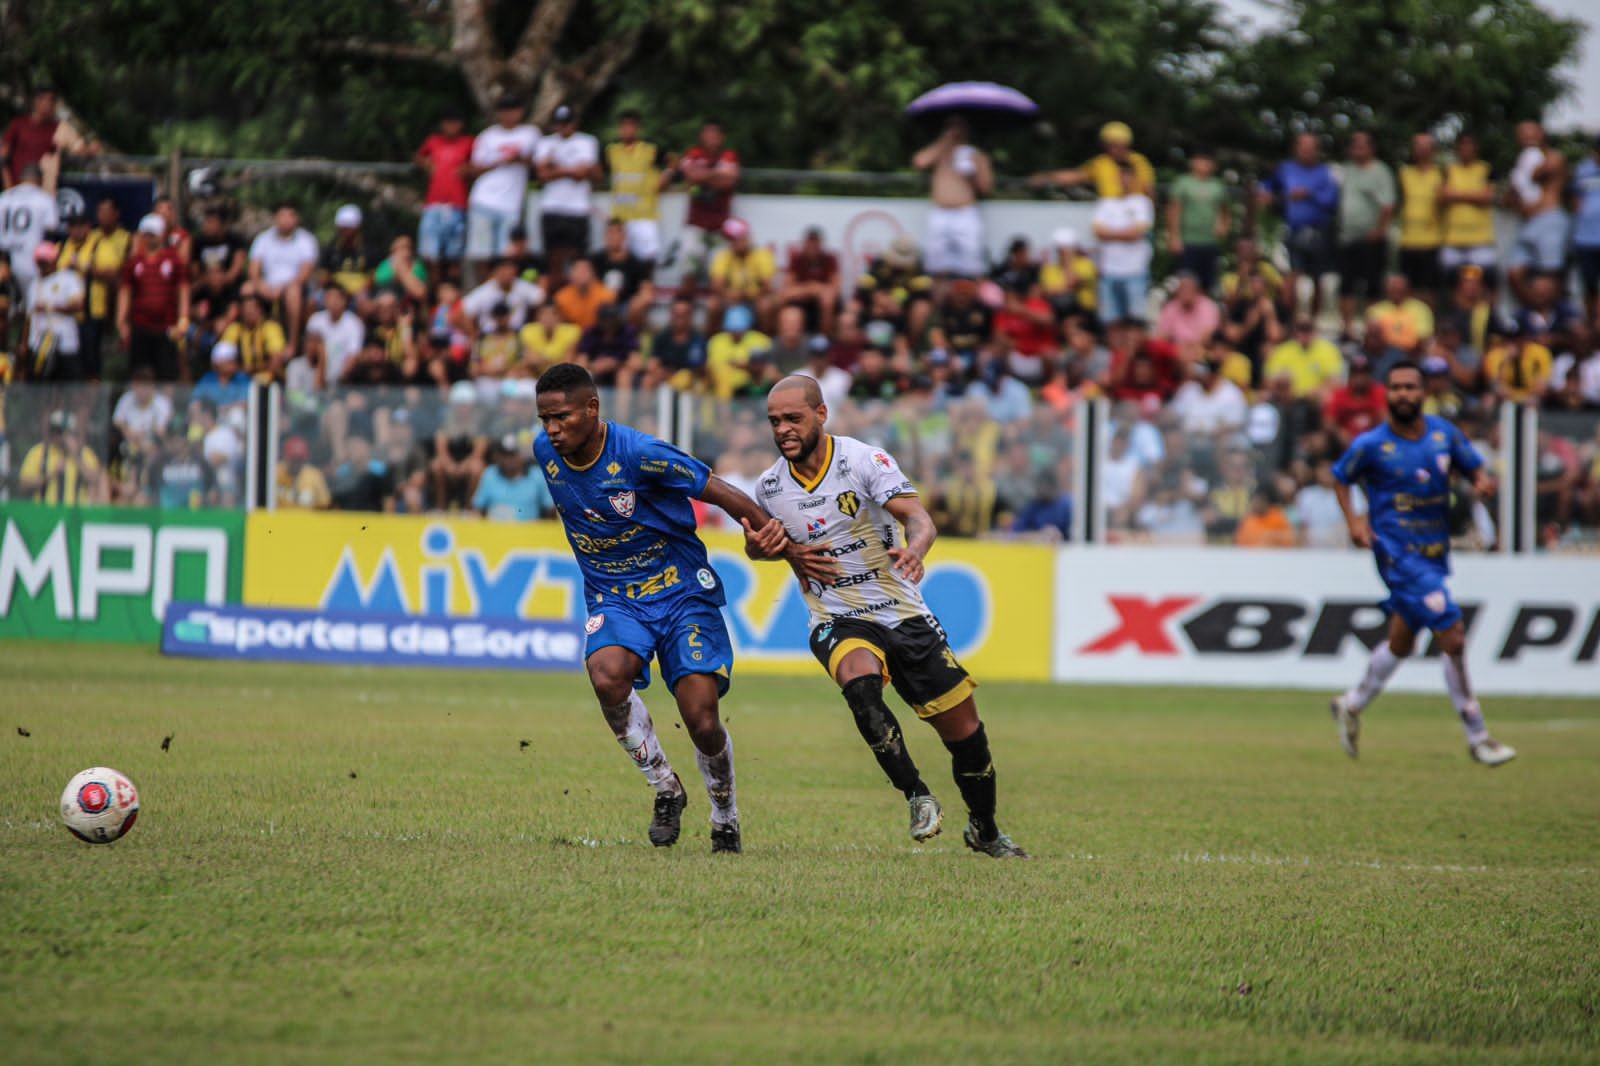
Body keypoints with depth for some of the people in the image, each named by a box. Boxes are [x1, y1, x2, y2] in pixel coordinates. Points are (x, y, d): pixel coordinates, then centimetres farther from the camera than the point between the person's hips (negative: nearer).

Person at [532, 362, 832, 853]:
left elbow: (725, 494, -15)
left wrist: (789, 549, -13)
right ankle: (665, 789, -7)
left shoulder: (639, 454, -22)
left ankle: (726, 823, 16)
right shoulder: (545, 452, -4)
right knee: (608, 676, -29)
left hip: (681, 590, -4)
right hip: (614, 599, 4)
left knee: (703, 722, -13)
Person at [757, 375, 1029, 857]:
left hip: (903, 614, 0)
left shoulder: (865, 460, -12)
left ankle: (985, 831, 29)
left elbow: (918, 517, -22)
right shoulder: (769, 487, -2)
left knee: (965, 732, 3)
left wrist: (915, 548, -46)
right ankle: (918, 798, -25)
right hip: (839, 622, 0)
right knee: (860, 683, -36)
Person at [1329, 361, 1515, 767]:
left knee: (1401, 642, 19)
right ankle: (1477, 737, -6)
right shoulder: (1371, 444, -9)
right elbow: (1340, 478, 6)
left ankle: (1352, 706, 41)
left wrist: (1483, 481, -11)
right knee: (1453, 638, -14)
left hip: (1436, 552, 6)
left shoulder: (1444, 433, 3)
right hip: (1399, 554, -6)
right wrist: (1353, 519, -8)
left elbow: (1475, 467, 13)